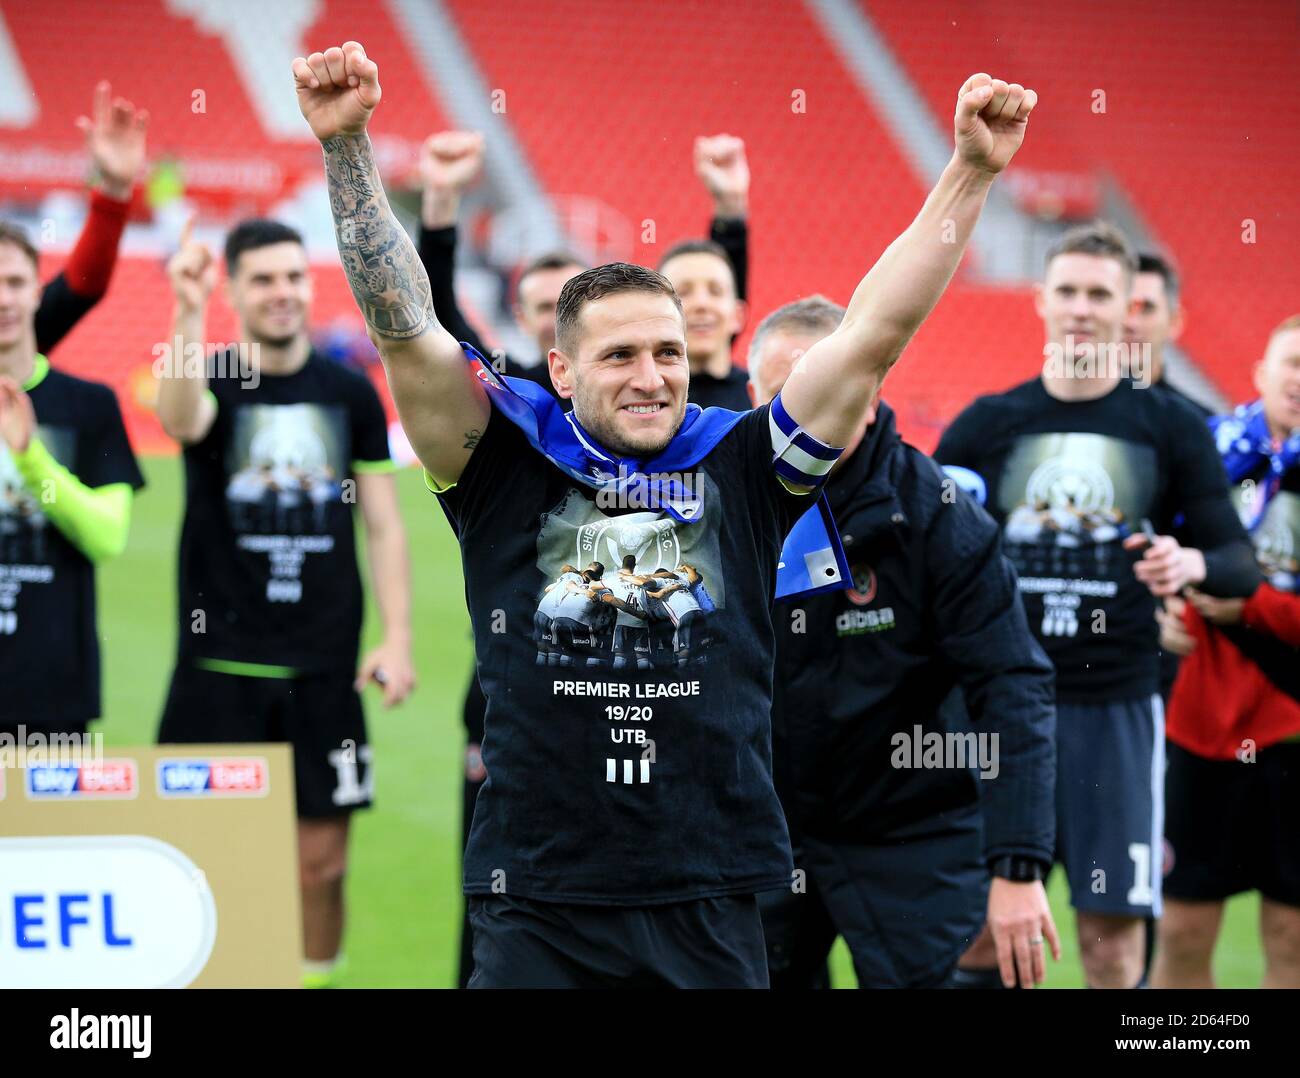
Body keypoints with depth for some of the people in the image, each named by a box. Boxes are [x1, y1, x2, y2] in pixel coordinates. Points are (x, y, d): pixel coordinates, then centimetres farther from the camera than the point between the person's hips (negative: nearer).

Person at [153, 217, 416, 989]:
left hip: (324, 666, 2)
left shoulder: (349, 394, 8)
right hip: (220, 666, -2)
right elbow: (180, 419, -26)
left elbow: (383, 525, 9)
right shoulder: (213, 381, 0)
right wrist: (190, 313, -42)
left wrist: (398, 637, -2)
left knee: (320, 857, 4)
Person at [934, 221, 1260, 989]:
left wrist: (1192, 564, -20)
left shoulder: (1172, 429, 3)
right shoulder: (989, 424, 6)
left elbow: (1241, 564, 1)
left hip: (1117, 703, -1)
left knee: (1113, 927, -1)